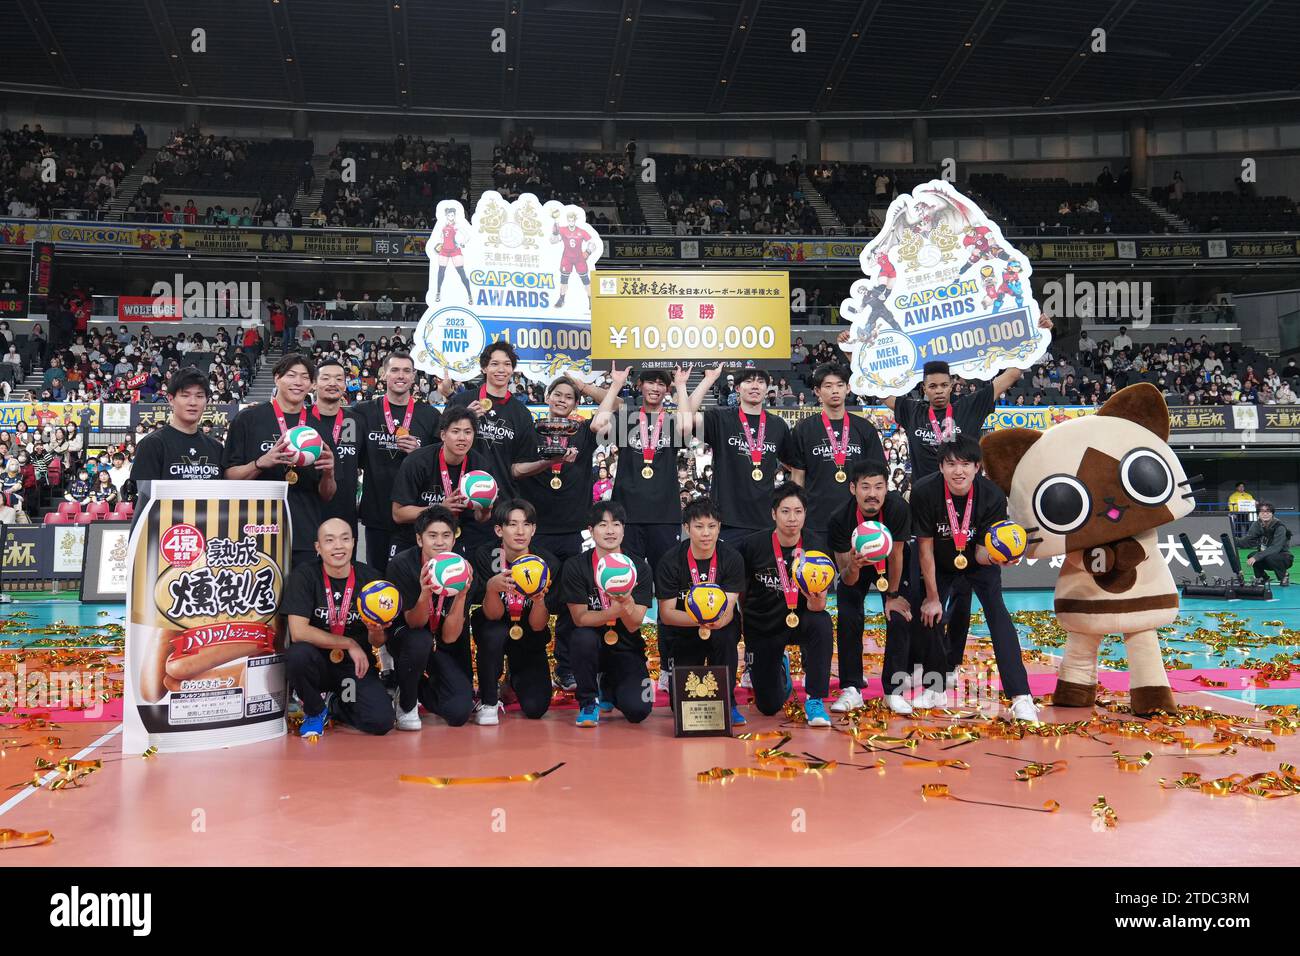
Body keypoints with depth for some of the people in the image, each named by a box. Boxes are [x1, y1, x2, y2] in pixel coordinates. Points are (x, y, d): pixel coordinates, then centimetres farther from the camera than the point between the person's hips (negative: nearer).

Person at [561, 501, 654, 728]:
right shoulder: (575, 566, -8)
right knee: (583, 638, -36)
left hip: (626, 650, 1)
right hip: (591, 648, -1)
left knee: (638, 710, -20)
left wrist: (627, 602, -34)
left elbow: (634, 625, -11)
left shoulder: (639, 567, -6)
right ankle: (588, 702, -9)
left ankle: (608, 688, 18)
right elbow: (580, 618, -13)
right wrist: (617, 610, -30)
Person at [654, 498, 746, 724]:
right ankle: (670, 674, 27)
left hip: (721, 625, 1)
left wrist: (717, 621, -44)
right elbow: (666, 613, -17)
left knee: (726, 634, -36)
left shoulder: (732, 558, -13)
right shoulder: (671, 561, -15)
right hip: (680, 633, -1)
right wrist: (698, 620, -37)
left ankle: (727, 703, -16)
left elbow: (728, 610, -20)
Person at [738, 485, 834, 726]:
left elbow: (817, 606, -21)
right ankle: (779, 667, 39)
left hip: (799, 619, 0)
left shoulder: (815, 545, -16)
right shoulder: (753, 545, -17)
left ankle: (814, 701, -21)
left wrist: (816, 598, -43)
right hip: (762, 627, 0)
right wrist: (744, 622, 2)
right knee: (769, 706, 1)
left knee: (822, 622, -36)